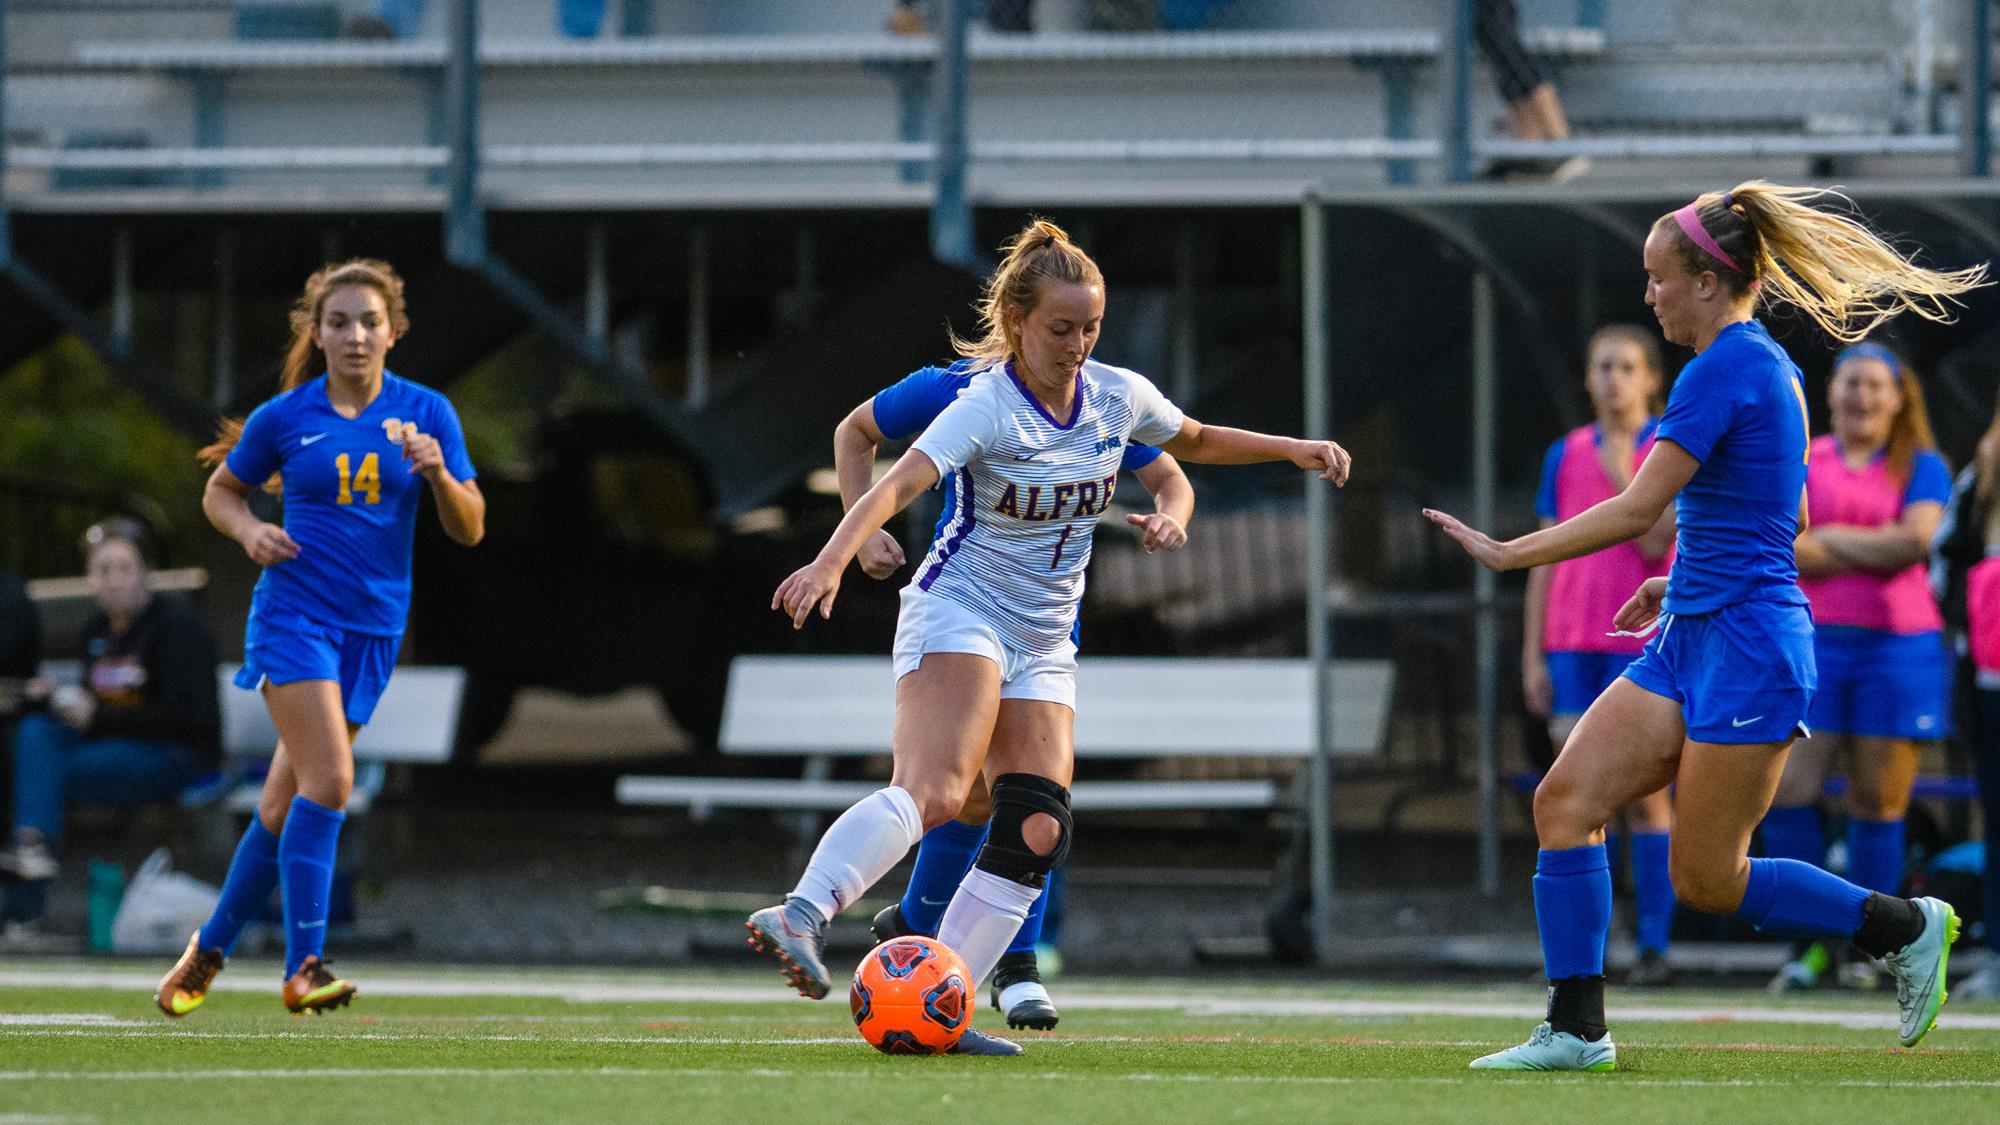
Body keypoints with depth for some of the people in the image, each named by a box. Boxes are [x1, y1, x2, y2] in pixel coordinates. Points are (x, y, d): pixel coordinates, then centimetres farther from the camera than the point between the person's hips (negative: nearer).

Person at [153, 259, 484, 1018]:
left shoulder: (427, 414, 2)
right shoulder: (285, 417, -1)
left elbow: (469, 530, 2)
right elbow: (221, 491, 14)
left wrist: (439, 476, -17)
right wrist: (249, 530, -6)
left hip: (373, 625, 3)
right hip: (294, 608, -3)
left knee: (286, 805, 8)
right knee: (328, 780, -21)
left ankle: (211, 947, 26)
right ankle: (302, 968, -21)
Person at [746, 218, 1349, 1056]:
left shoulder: (1117, 396, 3)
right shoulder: (986, 408, -17)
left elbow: (1193, 441, 25)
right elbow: (897, 485, -32)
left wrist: (1290, 449, 14)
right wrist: (831, 562, -48)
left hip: (1043, 642, 7)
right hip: (959, 615, -7)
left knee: (1037, 834, -4)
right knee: (933, 793, -30)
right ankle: (801, 916, -42)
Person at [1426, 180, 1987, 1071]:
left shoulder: (1724, 370, -16)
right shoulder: (1771, 367, 14)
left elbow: (1637, 509, -20)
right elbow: (1787, 519, 24)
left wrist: (1507, 554, -16)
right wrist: (1687, 580, 22)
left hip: (1746, 647, -10)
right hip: (1691, 641, 10)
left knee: (1706, 881, -4)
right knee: (1565, 800, -2)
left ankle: (1905, 927, 11)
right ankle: (1575, 1030, -2)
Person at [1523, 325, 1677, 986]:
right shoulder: (1566, 455, 11)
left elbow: (1656, 543, -10)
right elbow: (1545, 560, 12)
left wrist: (1621, 479, -17)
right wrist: (1533, 655, 7)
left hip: (1643, 644, -4)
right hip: (1573, 646, 4)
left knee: (1646, 797, -4)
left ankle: (1654, 947, -2)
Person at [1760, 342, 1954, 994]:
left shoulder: (1922, 467, 8)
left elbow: (1916, 538, -10)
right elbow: (1786, 549, -5)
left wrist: (1829, 537, -5)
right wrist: (1878, 551, -10)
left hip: (1898, 645, -1)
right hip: (1812, 643, 1)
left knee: (1878, 802, -1)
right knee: (1786, 791, -10)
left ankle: (1861, 950, 8)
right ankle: (1808, 943, 0)